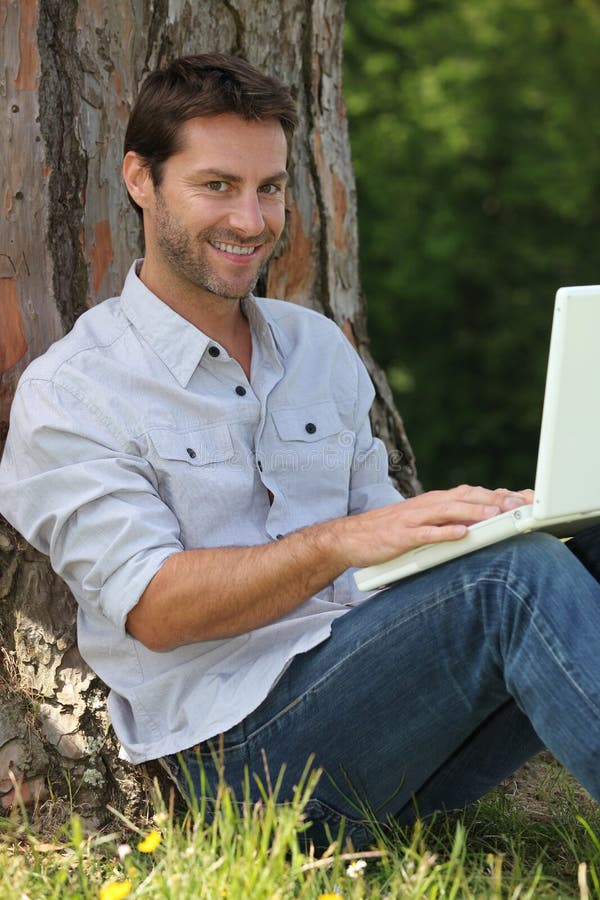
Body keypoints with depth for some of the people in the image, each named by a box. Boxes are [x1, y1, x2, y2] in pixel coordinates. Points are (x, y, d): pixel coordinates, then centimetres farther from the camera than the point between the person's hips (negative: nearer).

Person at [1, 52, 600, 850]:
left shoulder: (319, 346, 20)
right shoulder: (67, 394, -1)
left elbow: (378, 528, 17)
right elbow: (153, 608, -12)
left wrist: (465, 519, -7)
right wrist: (338, 544, -26)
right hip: (240, 746, -6)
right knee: (514, 576, -30)